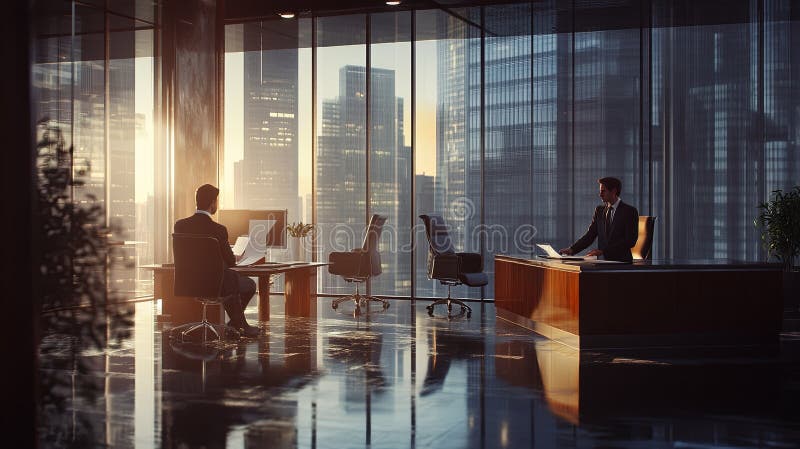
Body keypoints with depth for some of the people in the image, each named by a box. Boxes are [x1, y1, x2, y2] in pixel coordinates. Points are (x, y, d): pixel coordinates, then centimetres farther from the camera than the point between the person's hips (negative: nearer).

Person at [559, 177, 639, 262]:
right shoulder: (599, 210, 14)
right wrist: (572, 249, -8)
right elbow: (589, 236, 10)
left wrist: (603, 251, -18)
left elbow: (629, 241, -11)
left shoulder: (630, 211, -2)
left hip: (622, 262, -5)